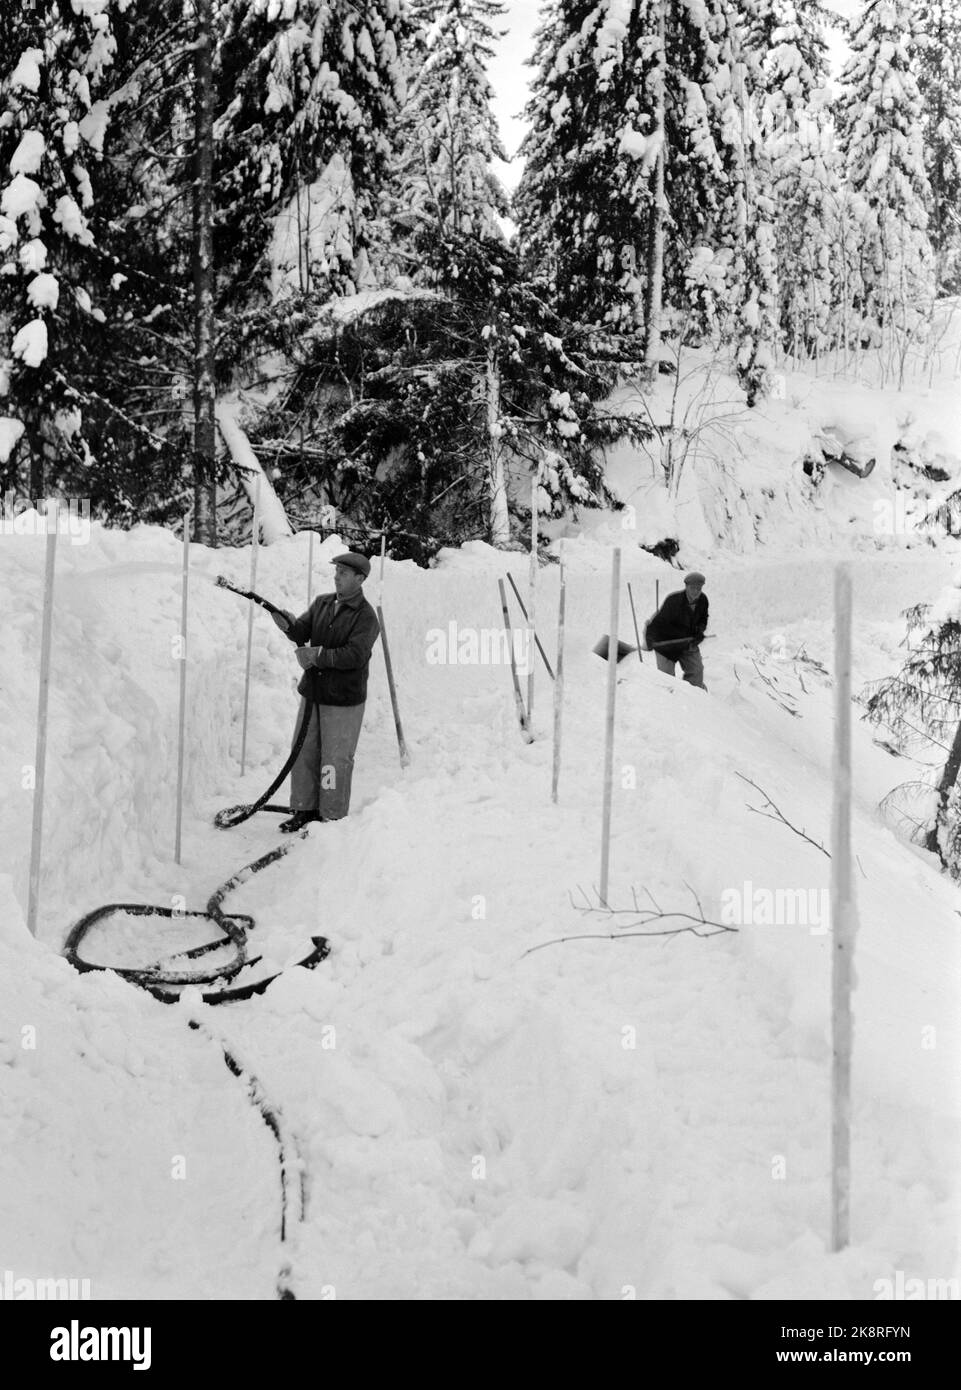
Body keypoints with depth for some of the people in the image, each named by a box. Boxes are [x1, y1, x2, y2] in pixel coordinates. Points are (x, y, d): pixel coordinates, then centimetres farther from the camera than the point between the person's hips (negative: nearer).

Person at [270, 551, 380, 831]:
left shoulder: (366, 617, -11)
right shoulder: (322, 603, 9)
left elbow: (355, 655, -22)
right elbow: (302, 632, 2)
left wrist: (317, 655, -23)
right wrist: (289, 625, -19)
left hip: (344, 702, -6)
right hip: (312, 692, 6)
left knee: (335, 761, 0)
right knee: (303, 753, 12)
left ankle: (332, 817, 13)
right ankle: (304, 810, 25)